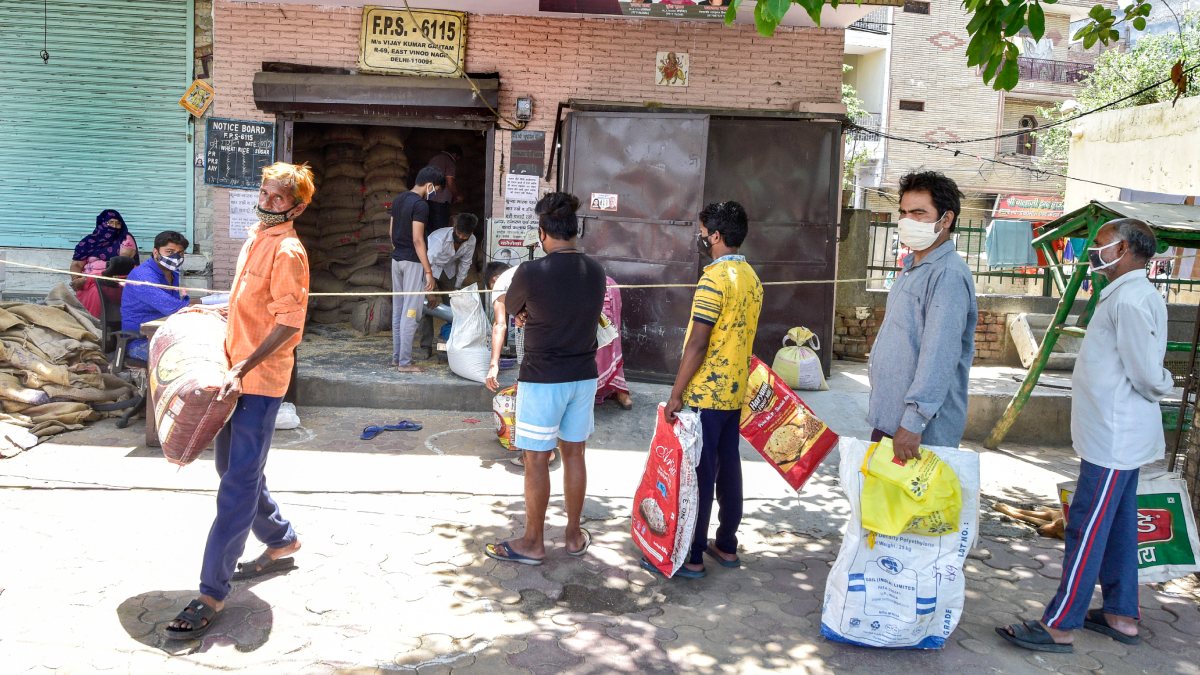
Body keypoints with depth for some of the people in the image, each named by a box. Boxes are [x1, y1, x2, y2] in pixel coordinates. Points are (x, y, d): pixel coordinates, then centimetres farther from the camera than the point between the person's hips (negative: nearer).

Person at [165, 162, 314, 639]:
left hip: (260, 380, -10)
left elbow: (288, 324, -21)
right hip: (236, 371, 10)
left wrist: (242, 369, -24)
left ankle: (212, 594, -1)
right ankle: (281, 543, 36)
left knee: (238, 483, -6)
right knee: (233, 468, 19)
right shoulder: (255, 239, 14)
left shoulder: (288, 251, -14)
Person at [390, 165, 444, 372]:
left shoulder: (398, 200, 11)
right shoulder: (420, 205, -16)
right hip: (412, 262, -9)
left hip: (397, 259, 9)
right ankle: (404, 362, -2)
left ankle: (396, 356, 20)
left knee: (398, 310, 14)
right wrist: (428, 271, -19)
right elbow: (417, 240, -21)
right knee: (411, 313, -4)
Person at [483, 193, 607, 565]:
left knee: (537, 460, 6)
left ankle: (533, 543, 17)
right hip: (583, 376, 5)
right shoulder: (595, 271, -2)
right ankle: (574, 535, 27)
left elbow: (510, 308, 1)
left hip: (542, 379, -5)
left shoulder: (531, 272, -17)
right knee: (574, 454, 15)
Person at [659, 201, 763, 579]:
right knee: (727, 466, 14)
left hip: (704, 393, -8)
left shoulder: (715, 279, -17)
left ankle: (691, 557, 4)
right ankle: (727, 545, 24)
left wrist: (676, 393, -16)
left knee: (698, 472, -2)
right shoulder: (752, 278, 10)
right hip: (734, 392, 9)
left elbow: (698, 343, -20)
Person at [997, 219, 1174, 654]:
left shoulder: (1130, 299, -19)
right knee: (1117, 527, 16)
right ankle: (1121, 616, 26)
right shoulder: (1127, 294, 13)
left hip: (1114, 439, -10)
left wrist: (1163, 385, 0)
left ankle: (1060, 626, 2)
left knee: (1086, 530, -5)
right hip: (1118, 436, 10)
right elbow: (1148, 374, 18)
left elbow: (1148, 374, -19)